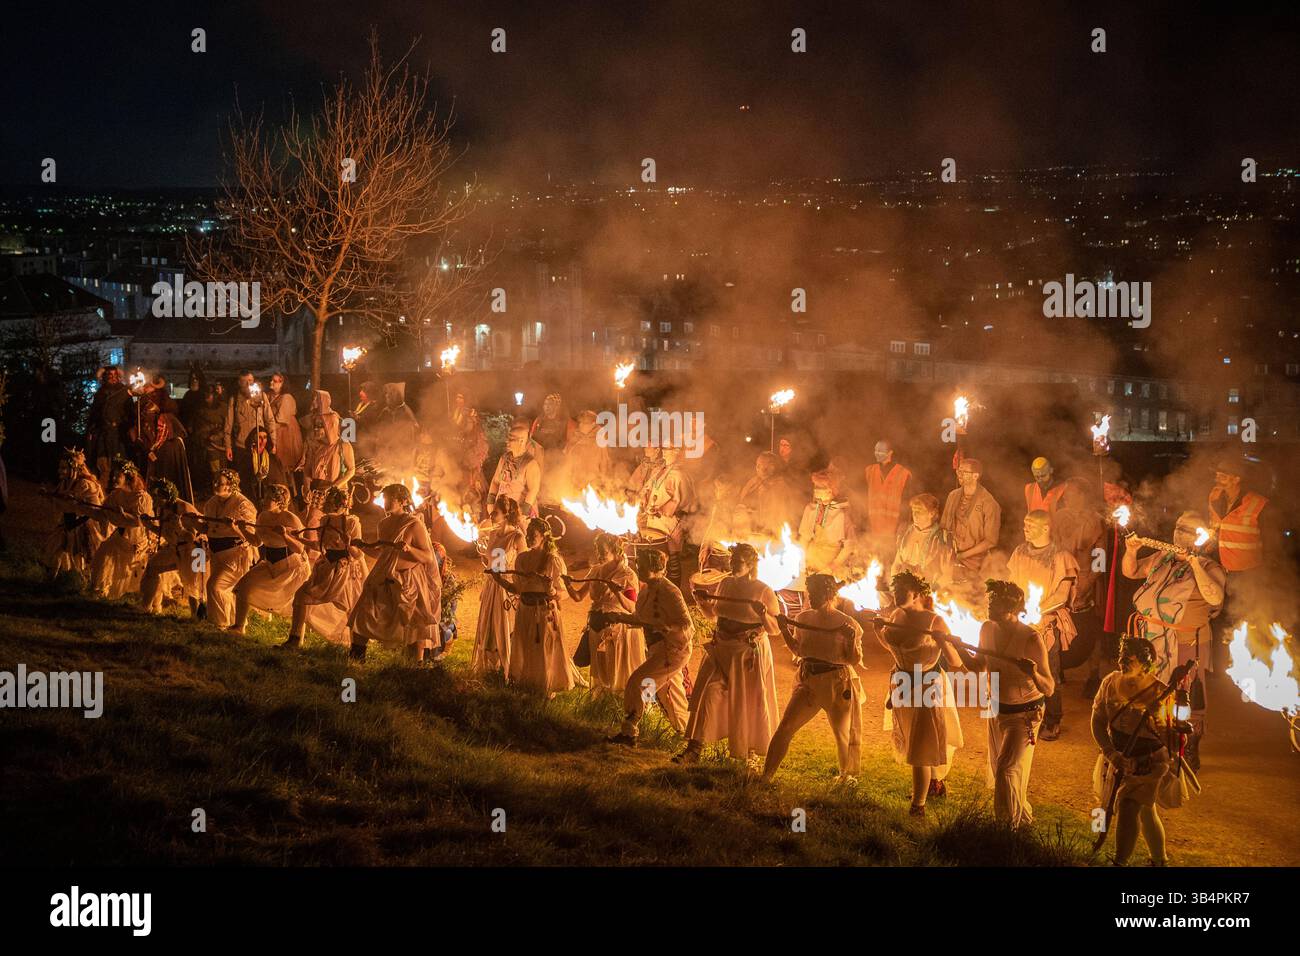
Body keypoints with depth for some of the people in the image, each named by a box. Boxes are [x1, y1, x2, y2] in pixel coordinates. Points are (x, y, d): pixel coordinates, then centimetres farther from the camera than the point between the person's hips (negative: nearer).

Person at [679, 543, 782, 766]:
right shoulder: (725, 584, 5)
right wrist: (702, 602, -2)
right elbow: (712, 615, 18)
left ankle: (752, 752, 28)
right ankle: (695, 749, -4)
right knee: (706, 695, -6)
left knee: (750, 703, 7)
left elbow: (775, 630, -10)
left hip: (750, 654, -4)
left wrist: (763, 614, -28)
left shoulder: (764, 592, -11)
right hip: (721, 650, 4)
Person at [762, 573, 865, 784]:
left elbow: (855, 661, -10)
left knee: (844, 734, 11)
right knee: (785, 728, -6)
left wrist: (852, 641, -27)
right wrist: (785, 631, 1)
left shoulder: (847, 624, -11)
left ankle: (848, 776, 36)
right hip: (808, 682, 4)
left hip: (838, 685, -3)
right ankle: (766, 776, -2)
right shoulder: (804, 618, 3)